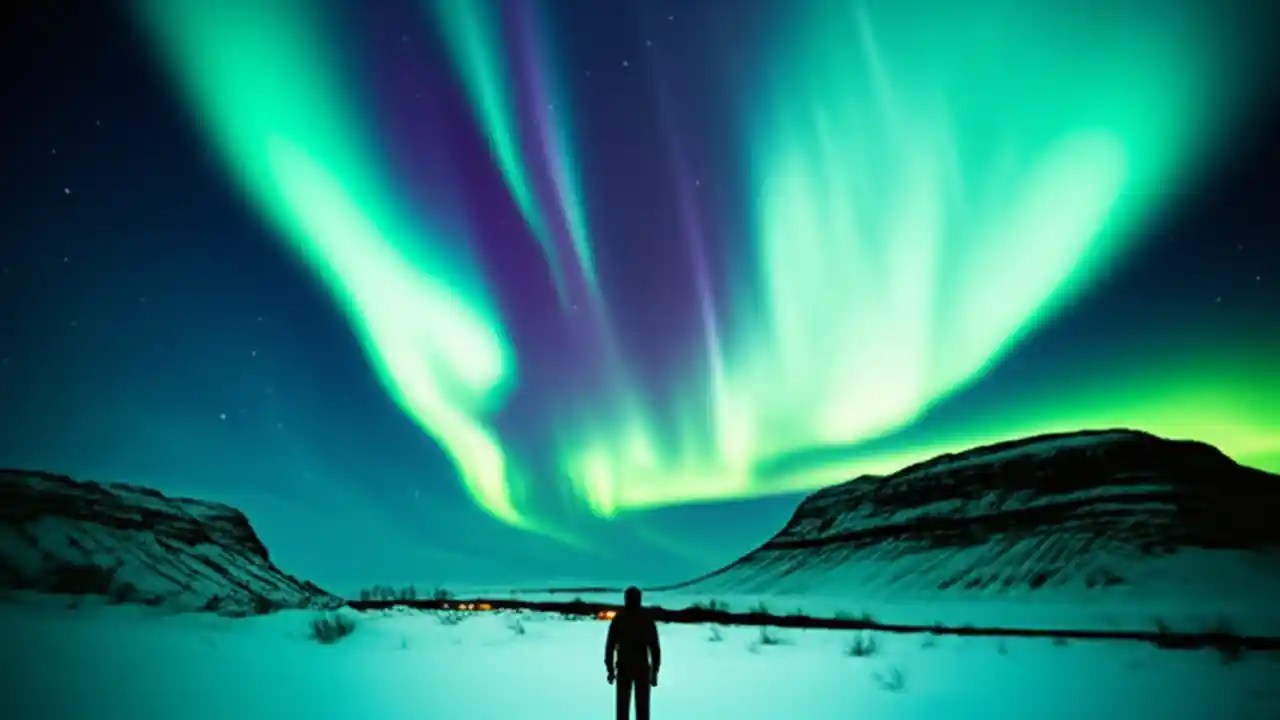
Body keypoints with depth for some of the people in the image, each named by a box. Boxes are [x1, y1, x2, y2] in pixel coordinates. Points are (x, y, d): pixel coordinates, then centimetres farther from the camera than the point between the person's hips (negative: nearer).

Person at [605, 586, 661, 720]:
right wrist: (655, 671, 3)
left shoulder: (618, 618, 0)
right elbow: (654, 647, -2)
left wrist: (610, 669, 4)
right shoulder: (647, 619, 0)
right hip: (642, 668, 0)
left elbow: (610, 646, -2)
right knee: (642, 707, 4)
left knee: (623, 705, 4)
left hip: (624, 668, 0)